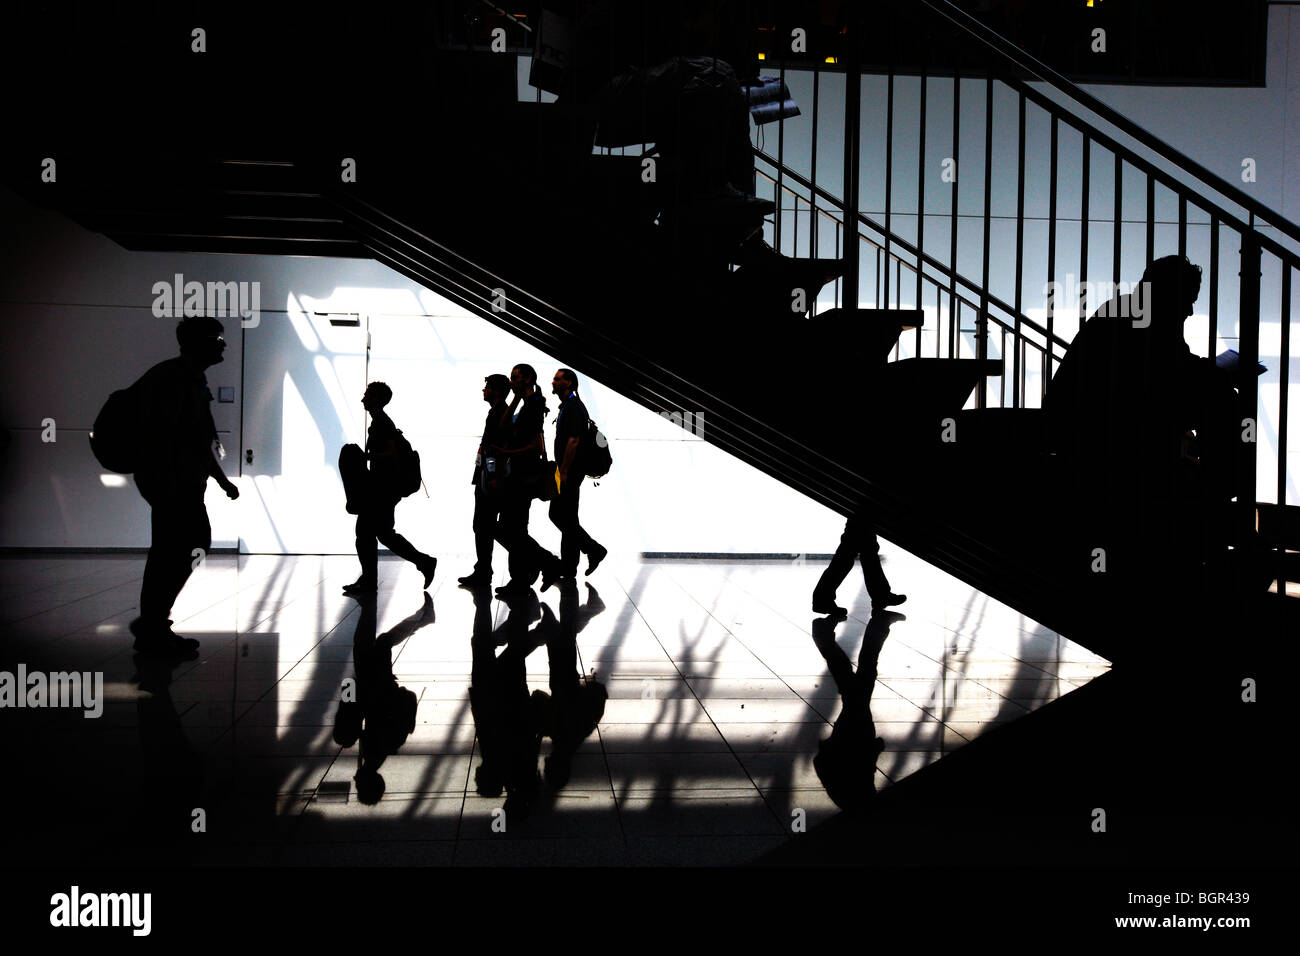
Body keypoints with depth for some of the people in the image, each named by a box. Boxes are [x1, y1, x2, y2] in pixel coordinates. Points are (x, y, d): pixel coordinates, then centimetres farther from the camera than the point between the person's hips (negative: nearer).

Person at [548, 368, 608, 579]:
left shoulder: (574, 407, -14)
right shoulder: (566, 407, 18)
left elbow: (573, 441, -21)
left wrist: (564, 472, -21)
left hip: (570, 472, -10)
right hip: (565, 472, 10)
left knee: (566, 518, -4)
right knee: (557, 515, 13)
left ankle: (568, 568, 3)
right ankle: (593, 549, 17)